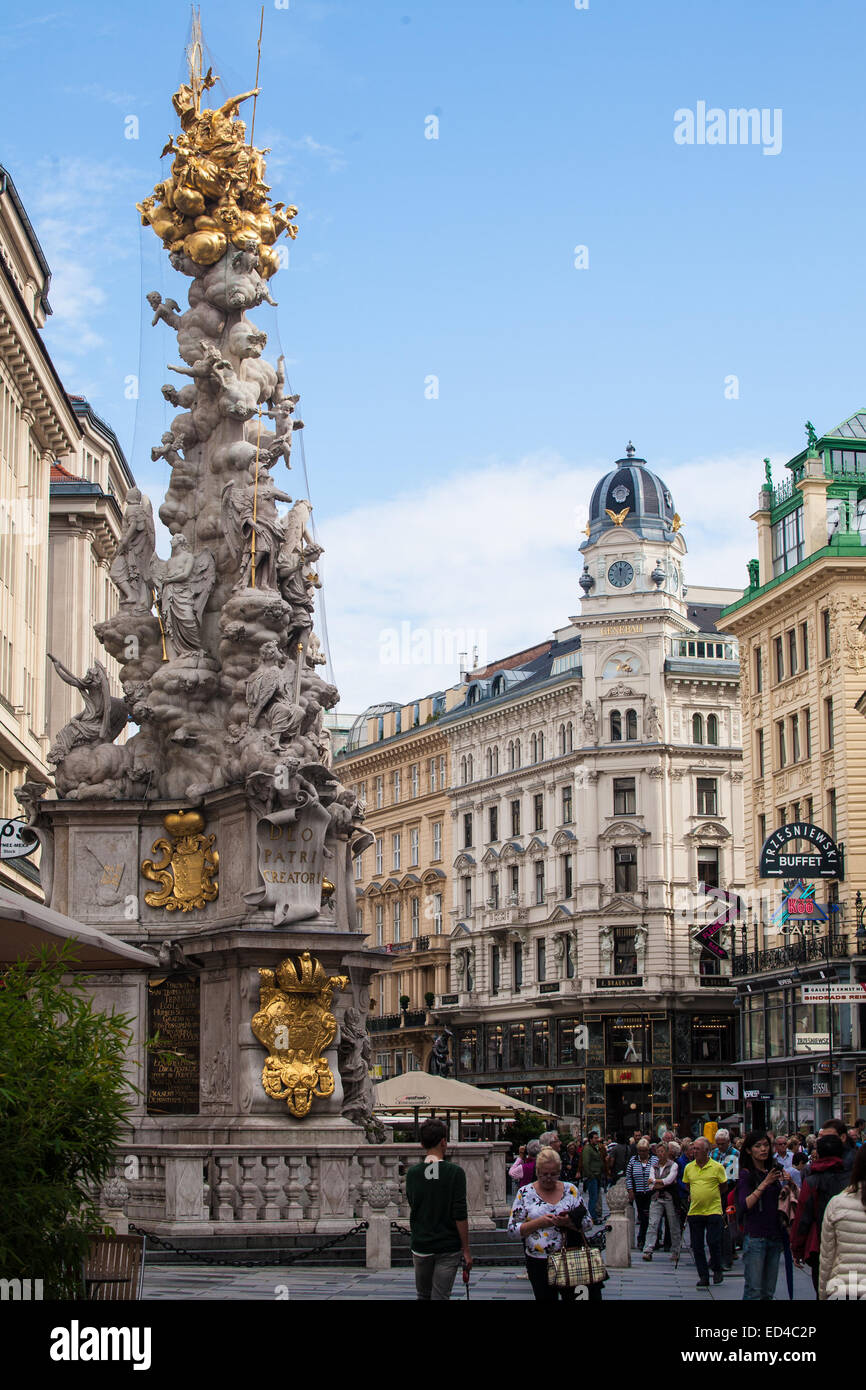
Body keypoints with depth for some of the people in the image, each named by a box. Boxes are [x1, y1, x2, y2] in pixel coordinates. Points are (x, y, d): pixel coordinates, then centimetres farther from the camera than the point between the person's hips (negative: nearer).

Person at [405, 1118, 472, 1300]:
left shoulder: (412, 1173, -2)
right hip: (448, 1248, -3)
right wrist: (466, 1250, -6)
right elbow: (460, 1215, -12)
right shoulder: (454, 1172, -11)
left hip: (421, 1246, 3)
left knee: (423, 1295, 17)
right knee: (440, 1297, 1)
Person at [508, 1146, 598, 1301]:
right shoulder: (525, 1193, 1)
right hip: (538, 1263, 0)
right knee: (545, 1298, 3)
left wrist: (569, 1222, -16)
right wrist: (539, 1223, -15)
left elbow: (588, 1223, 4)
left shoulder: (570, 1190, 4)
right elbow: (513, 1228, -2)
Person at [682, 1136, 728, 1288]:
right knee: (697, 1246, 3)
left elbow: (723, 1186, 6)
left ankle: (717, 1270, 15)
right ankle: (703, 1277, 12)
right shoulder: (688, 1168, 6)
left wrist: (710, 1196, 8)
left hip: (713, 1211, -4)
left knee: (713, 1242, -9)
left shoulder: (717, 1167, -5)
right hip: (694, 1212, 4)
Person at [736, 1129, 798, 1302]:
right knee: (754, 1291, -9)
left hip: (775, 1235, 6)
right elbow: (744, 1206, -16)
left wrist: (790, 1183, -7)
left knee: (769, 1292, 8)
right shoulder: (746, 1174, -4)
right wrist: (764, 1184, -18)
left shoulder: (775, 1170, 12)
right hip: (755, 1237, -6)